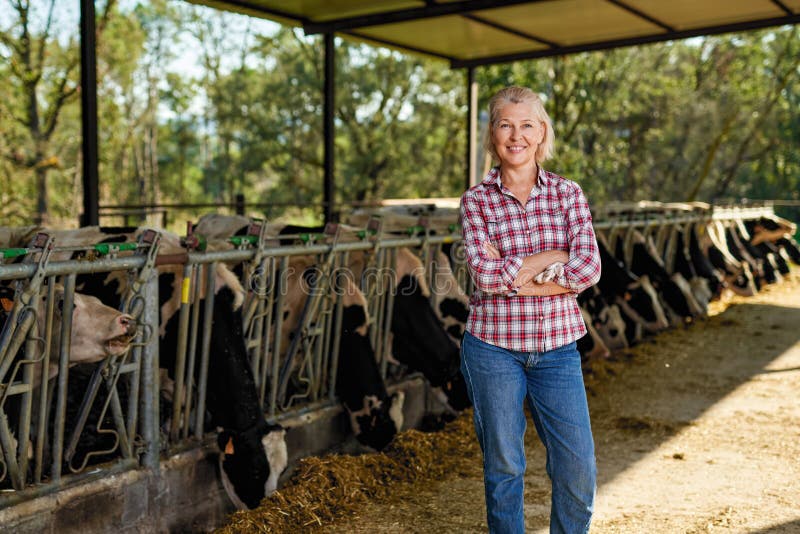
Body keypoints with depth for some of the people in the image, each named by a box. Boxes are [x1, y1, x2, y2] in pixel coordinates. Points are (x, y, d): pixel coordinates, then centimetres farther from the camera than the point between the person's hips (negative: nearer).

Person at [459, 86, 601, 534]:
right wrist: (553, 256, -12)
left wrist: (512, 276, -14)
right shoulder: (477, 200, -2)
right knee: (504, 467, 11)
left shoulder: (568, 194, 3)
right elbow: (486, 274, -15)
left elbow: (589, 268, -10)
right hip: (493, 348, -1)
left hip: (557, 347, 2)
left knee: (579, 470, 4)